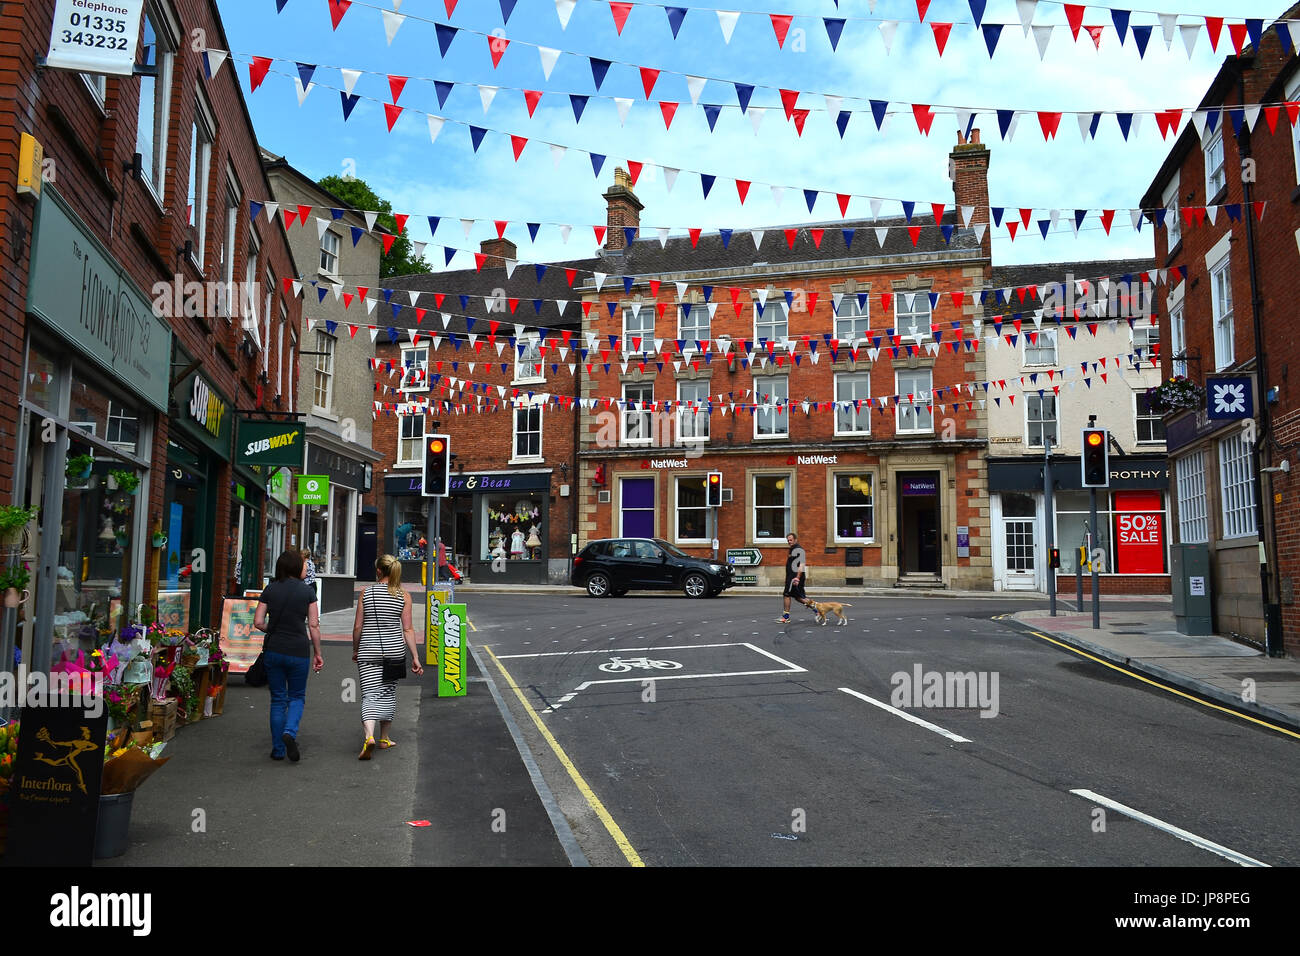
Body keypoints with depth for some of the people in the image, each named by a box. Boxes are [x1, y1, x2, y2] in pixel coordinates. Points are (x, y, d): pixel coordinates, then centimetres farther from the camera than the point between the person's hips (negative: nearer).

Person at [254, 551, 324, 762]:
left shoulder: (270, 589, 1)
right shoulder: (307, 591, -4)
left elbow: (258, 622, -1)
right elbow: (314, 625, -5)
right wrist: (317, 653, 4)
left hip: (273, 650, 2)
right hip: (299, 650, -2)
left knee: (278, 699, 12)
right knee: (297, 696, 15)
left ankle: (278, 750, 15)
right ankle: (290, 732, -10)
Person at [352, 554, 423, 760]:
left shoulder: (366, 593, -2)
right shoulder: (404, 596, -2)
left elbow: (357, 627, 0)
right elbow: (408, 629, -5)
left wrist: (355, 650, 14)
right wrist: (415, 657, -2)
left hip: (369, 651, -1)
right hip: (394, 650, 1)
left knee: (370, 695, -2)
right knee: (388, 693, 16)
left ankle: (369, 736, -24)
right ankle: (384, 738, 27)